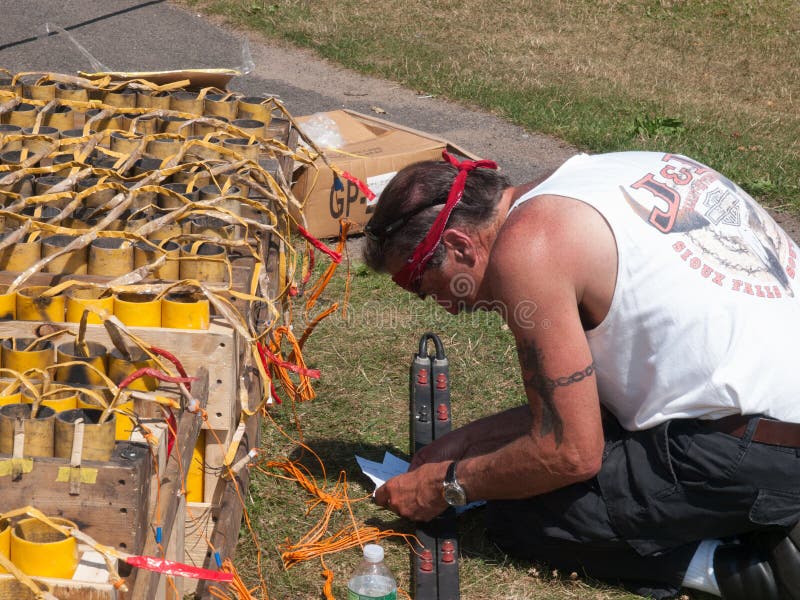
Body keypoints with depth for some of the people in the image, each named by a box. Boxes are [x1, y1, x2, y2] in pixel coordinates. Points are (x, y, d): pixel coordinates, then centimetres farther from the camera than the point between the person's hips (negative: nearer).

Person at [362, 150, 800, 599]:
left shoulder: (526, 247, -13)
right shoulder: (588, 174, 14)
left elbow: (572, 454, -11)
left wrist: (449, 486, 5)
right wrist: (472, 440, 23)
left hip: (761, 456, -10)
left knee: (520, 519, 3)